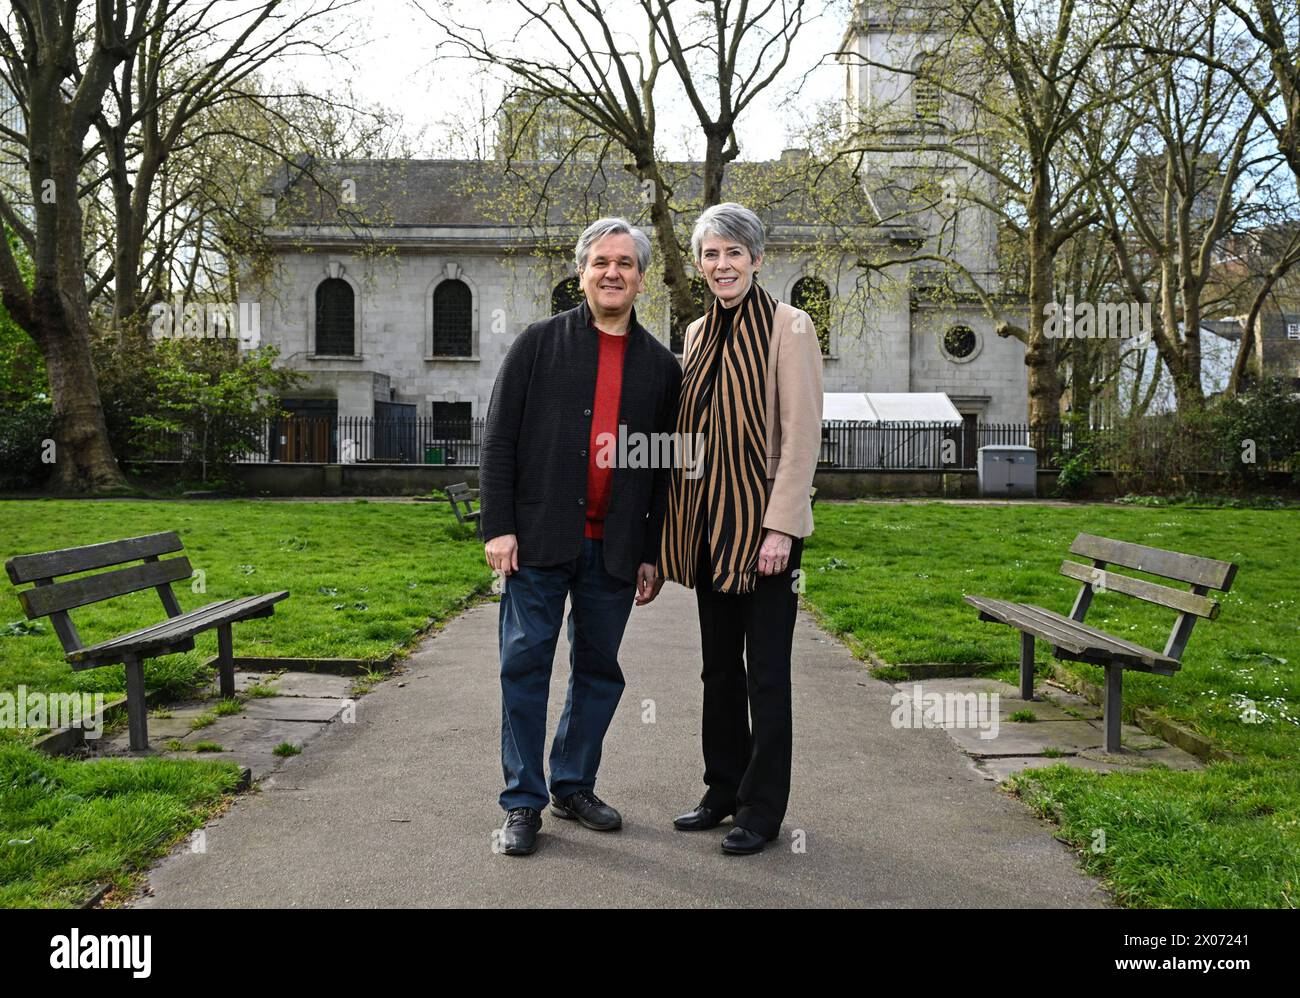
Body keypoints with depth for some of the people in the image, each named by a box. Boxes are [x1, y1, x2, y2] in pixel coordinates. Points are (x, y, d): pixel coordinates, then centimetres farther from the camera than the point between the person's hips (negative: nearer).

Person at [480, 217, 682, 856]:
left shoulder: (661, 366, 9)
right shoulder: (539, 343, 3)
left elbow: (666, 468, 10)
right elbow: (499, 439, -1)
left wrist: (653, 554, 7)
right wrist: (497, 527, -8)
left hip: (615, 550, 3)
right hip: (540, 539, -2)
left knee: (599, 670, 11)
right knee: (525, 666, 3)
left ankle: (574, 786, 28)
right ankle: (523, 803, 15)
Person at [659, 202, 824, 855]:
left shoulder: (787, 326, -7)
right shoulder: (698, 333, 13)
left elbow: (801, 436, -13)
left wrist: (779, 526, -18)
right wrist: (681, 523, 11)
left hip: (763, 526, -7)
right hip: (709, 524, 7)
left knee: (766, 673, 2)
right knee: (719, 667, 15)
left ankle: (763, 810, 13)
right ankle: (724, 790, 28)